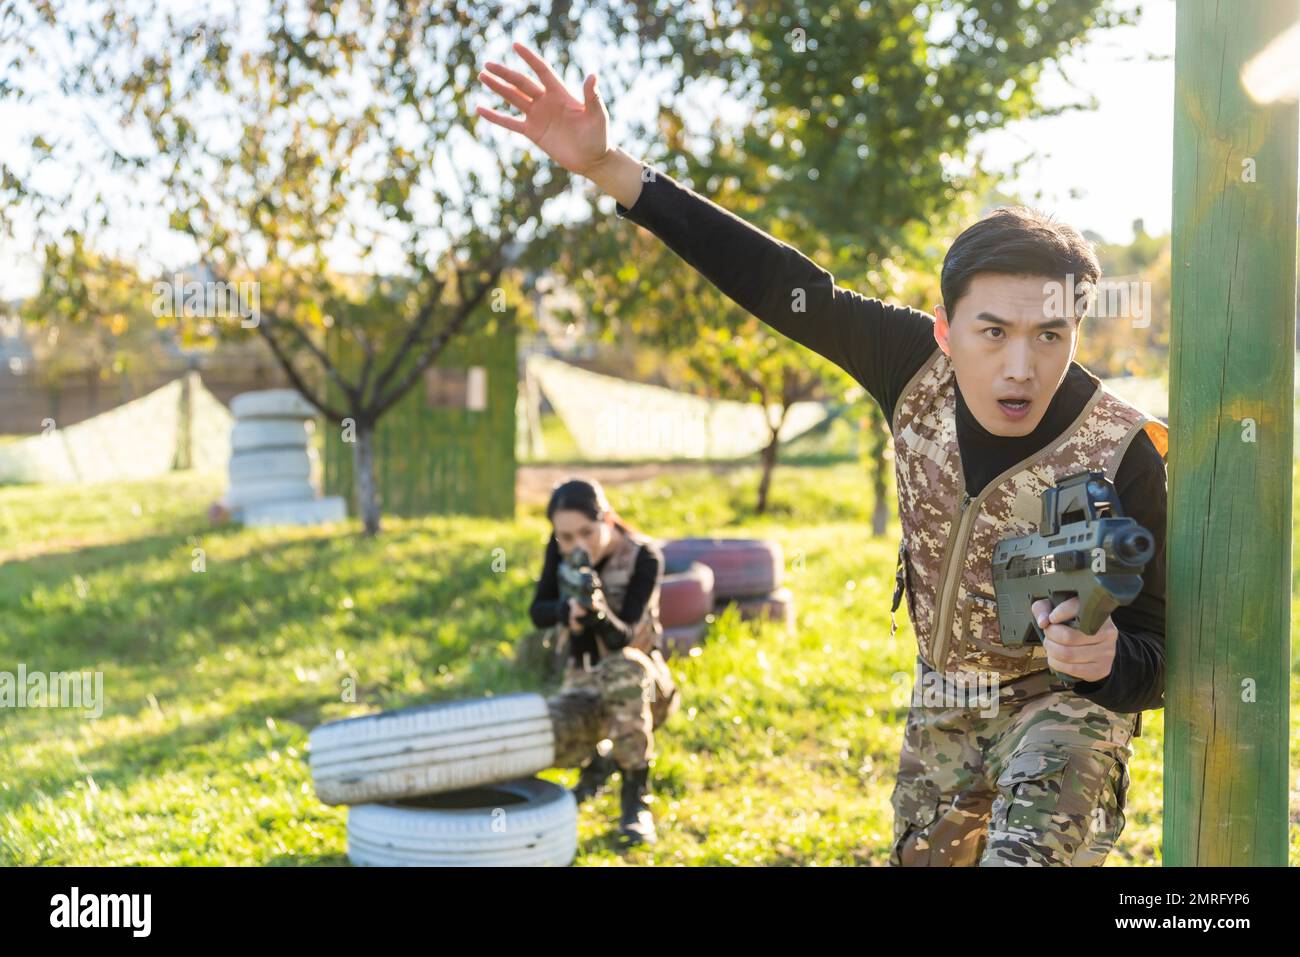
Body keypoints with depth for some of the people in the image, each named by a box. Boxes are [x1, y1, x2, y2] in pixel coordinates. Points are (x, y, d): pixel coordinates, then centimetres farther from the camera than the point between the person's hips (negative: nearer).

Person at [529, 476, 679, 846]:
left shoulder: (644, 557, -17)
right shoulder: (560, 549, -6)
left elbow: (623, 640, -24)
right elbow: (537, 613, -7)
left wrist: (599, 613, -47)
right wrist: (566, 610, -31)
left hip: (642, 684, -4)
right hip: (584, 683, 4)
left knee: (623, 668, -41)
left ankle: (635, 797, -25)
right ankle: (597, 763, 10)